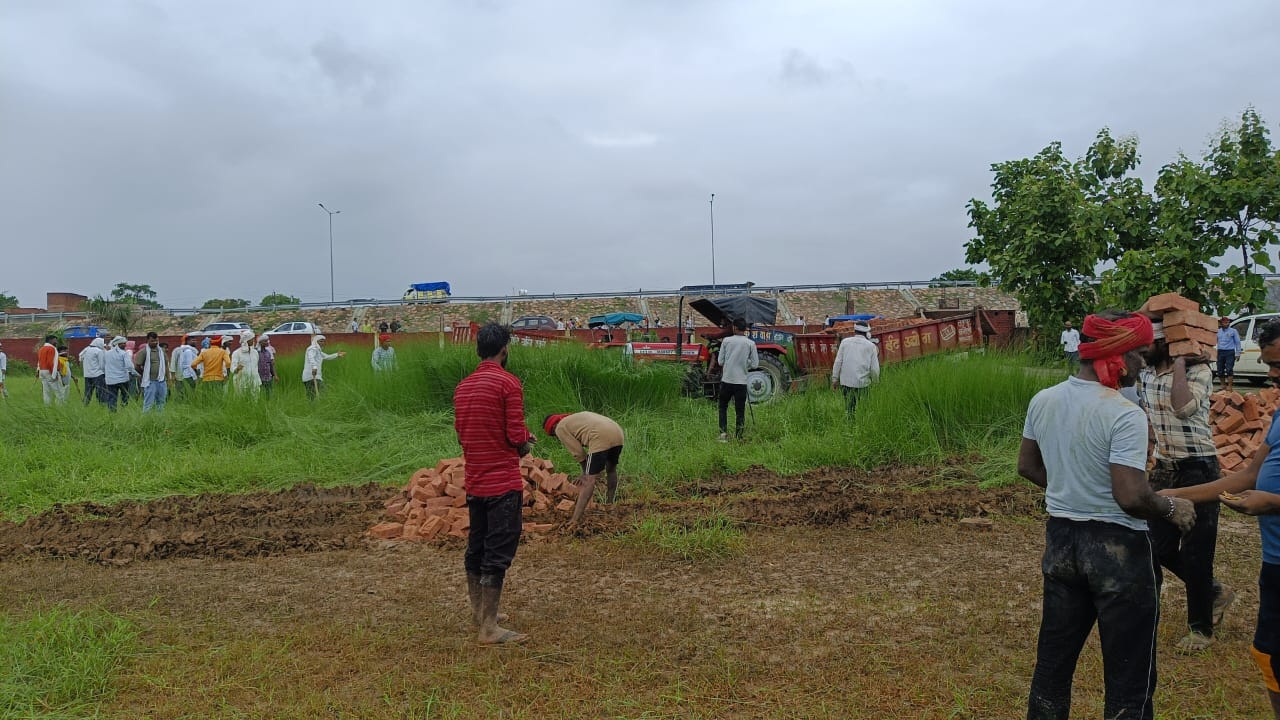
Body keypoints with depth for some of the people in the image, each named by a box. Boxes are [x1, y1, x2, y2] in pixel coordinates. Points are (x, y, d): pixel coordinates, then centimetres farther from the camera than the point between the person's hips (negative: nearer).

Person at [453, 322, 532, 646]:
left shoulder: (463, 386, 9)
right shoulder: (508, 382, -14)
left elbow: (461, 433, 13)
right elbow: (516, 435, -17)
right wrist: (524, 444, 7)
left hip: (474, 482, 8)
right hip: (503, 482, -8)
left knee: (476, 547, 19)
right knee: (498, 554, -3)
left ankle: (477, 610, 34)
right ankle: (489, 628, 0)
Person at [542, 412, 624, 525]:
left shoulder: (560, 428, 10)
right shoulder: (573, 419, 35)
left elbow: (578, 453, 6)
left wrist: (586, 473, 18)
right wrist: (588, 473, 27)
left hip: (602, 438, -8)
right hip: (618, 433, 8)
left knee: (589, 480, -7)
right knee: (611, 470, 29)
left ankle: (575, 519, -6)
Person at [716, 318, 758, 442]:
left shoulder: (726, 341, -3)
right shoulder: (750, 343, -3)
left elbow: (720, 361, 0)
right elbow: (755, 364, -2)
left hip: (726, 380, 0)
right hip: (741, 382, 0)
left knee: (723, 407, 15)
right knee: (740, 410, 7)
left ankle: (723, 432, 3)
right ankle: (738, 437, 7)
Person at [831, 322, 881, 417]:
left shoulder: (845, 342, 2)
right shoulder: (871, 346, 0)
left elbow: (838, 362, 0)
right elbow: (875, 368, 0)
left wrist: (835, 379, 6)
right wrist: (875, 381, 16)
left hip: (846, 381, 1)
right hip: (863, 383, -1)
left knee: (849, 408, 11)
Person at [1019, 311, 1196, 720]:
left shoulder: (1042, 401, 0)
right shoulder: (1124, 415, -21)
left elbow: (1027, 466, 12)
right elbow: (1131, 498, -26)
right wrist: (1172, 510, -7)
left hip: (1061, 539, 7)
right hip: (1116, 547, -6)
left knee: (1053, 658, 19)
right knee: (1128, 675, 9)